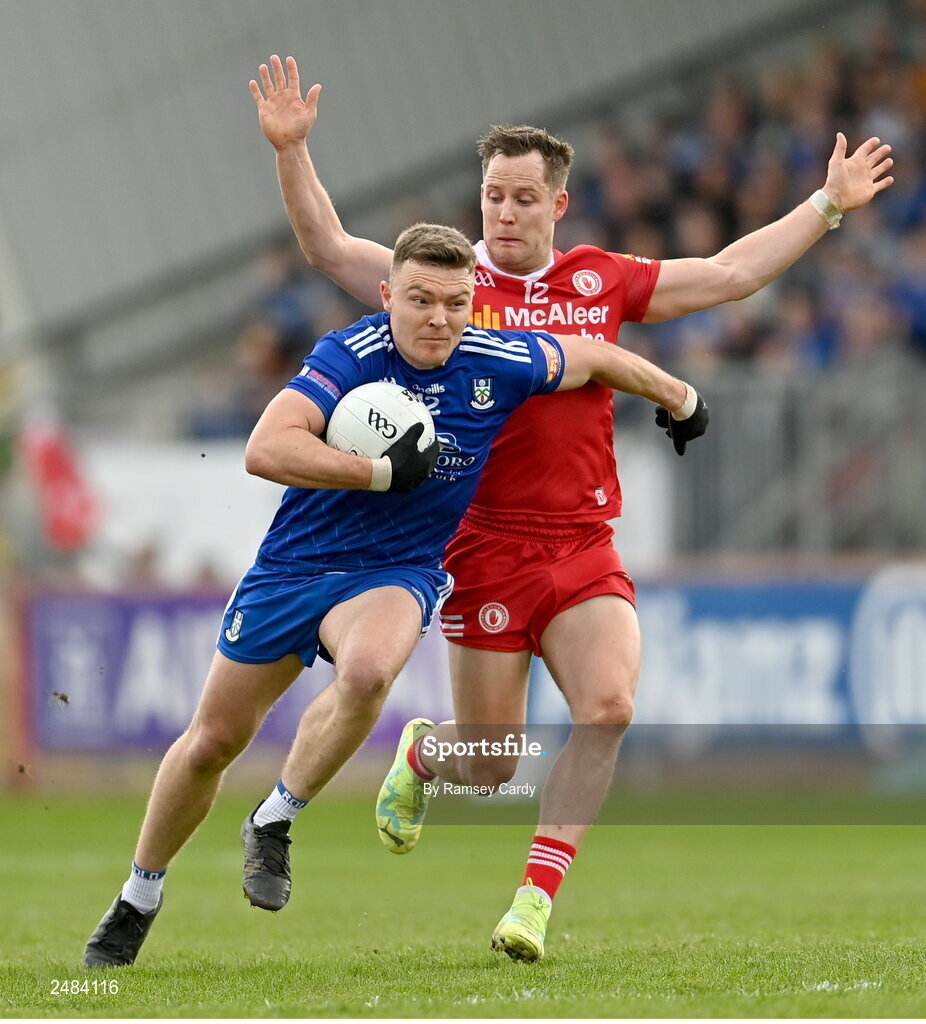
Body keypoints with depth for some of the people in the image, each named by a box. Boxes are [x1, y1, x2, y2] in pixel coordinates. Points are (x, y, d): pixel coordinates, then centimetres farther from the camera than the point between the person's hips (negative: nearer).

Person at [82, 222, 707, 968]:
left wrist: (682, 400, 22)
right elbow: (265, 450, -32)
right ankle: (139, 897, 30)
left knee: (366, 671, -35)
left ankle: (273, 824, -12)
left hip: (397, 572, 1)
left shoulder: (500, 365, -11)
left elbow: (598, 357, 9)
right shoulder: (350, 355, -20)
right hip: (293, 564, 0)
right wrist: (383, 471, -33)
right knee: (214, 741, 7)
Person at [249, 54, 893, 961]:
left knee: (608, 706, -21)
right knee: (490, 765, 1)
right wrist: (291, 150, -14)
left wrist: (826, 205, 17)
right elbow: (329, 249, -2)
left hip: (584, 546, 2)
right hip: (486, 546, -2)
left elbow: (730, 273, 17)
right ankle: (419, 755, 40)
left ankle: (534, 899, -14)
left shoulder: (602, 281, 9)